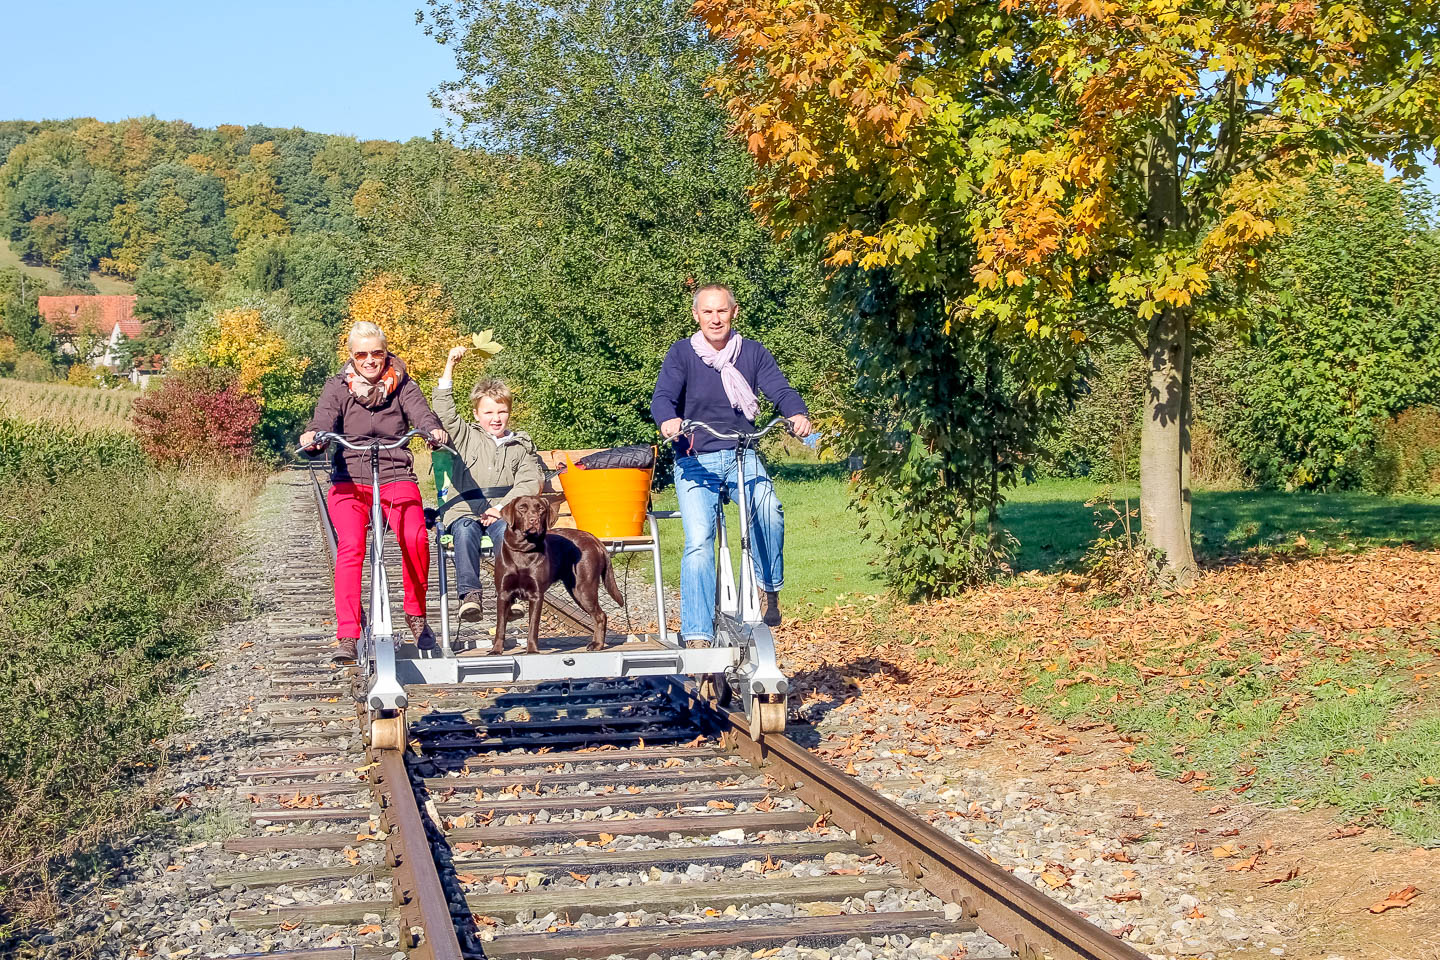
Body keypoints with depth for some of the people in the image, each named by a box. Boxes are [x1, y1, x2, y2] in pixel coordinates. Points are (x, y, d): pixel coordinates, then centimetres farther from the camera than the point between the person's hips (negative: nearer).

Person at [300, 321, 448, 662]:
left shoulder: (403, 386, 10)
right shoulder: (337, 388, 8)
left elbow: (421, 412, -9)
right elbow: (324, 419, -9)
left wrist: (434, 430, -33)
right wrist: (313, 436, -34)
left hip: (396, 478, 0)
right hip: (350, 480, 0)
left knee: (415, 537, -28)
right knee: (351, 544, -27)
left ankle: (416, 613, -6)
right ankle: (347, 636, -25)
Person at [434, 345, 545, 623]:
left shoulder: (521, 445, 17)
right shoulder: (467, 437, 19)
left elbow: (529, 482, 4)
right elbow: (444, 410, 7)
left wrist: (501, 508, -11)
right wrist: (449, 367, 1)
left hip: (503, 512, 0)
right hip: (464, 509, 1)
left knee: (505, 530, -34)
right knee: (465, 531, -33)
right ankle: (470, 593, -43)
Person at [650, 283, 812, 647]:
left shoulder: (753, 353, 7)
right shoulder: (682, 354, 2)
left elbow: (780, 389, -4)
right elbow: (662, 397, -10)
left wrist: (798, 414, -27)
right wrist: (668, 420, -35)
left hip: (743, 455, 1)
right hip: (695, 460, -1)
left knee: (769, 510, -29)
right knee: (698, 542, -16)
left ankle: (768, 588, -7)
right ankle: (697, 637, -14)